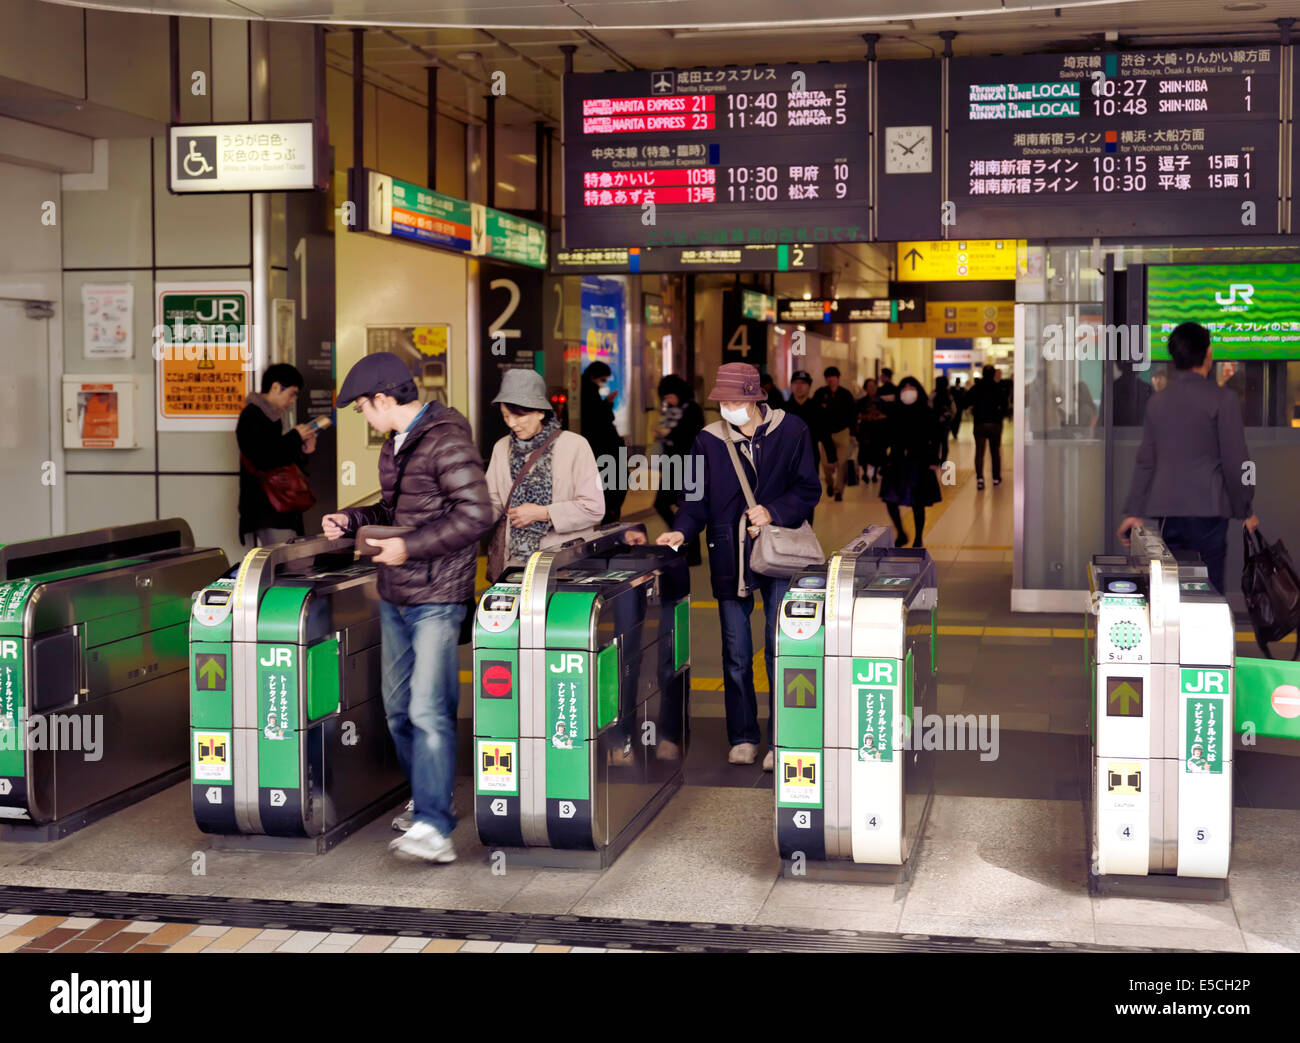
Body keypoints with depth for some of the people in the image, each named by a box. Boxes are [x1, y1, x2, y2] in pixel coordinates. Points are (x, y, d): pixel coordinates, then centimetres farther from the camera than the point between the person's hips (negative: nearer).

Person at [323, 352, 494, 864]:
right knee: (398, 706, 16)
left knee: (429, 710, -15)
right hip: (394, 596, 10)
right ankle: (426, 799, 30)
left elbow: (476, 515, -21)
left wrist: (411, 547, -23)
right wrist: (352, 520, 10)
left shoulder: (447, 440, -15)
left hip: (437, 597, -10)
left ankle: (433, 828, -16)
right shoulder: (394, 444, 14)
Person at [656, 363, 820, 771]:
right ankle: (743, 737, 19)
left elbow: (808, 490, 0)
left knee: (779, 648, -5)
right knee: (736, 654, 7)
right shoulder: (709, 440, 3)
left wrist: (772, 512, -15)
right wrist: (682, 530, -12)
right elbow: (697, 497, 5)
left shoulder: (791, 431, -1)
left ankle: (781, 740, 3)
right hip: (729, 558, 2)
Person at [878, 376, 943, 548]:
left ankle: (919, 538, 17)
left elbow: (934, 438, -1)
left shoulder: (926, 413, -2)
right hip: (897, 461, 3)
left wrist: (934, 461, -7)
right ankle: (901, 534, 19)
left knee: (918, 503, 2)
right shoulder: (894, 412, 4)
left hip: (919, 462, -3)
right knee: (890, 500, -2)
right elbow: (888, 437, 6)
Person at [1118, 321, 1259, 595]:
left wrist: (1134, 511, 15)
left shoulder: (1157, 402, 10)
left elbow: (1145, 462, 12)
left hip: (1167, 512, 5)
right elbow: (1236, 461, -5)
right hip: (1207, 510, -5)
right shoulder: (1223, 400, -5)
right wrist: (1246, 511, 5)